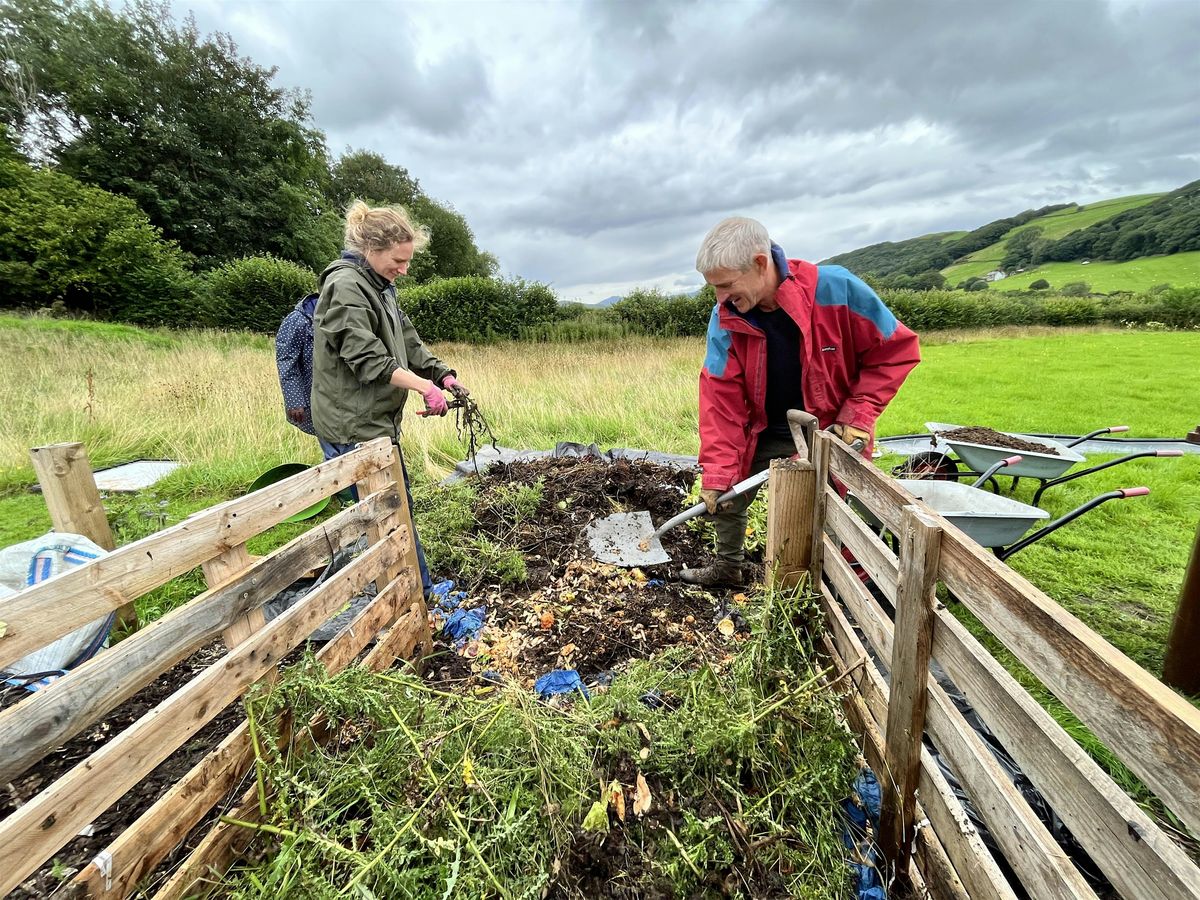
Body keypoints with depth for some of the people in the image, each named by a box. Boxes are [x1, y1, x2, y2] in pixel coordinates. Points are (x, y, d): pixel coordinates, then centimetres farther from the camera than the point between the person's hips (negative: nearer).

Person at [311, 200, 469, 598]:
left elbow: (407, 340, 16)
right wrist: (424, 387, -22)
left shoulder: (380, 286, 16)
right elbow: (366, 357, -21)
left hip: (378, 420, 10)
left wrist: (443, 374, 2)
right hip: (355, 425, -10)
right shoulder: (345, 285, -14)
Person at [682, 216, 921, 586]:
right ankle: (727, 565, 36)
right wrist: (717, 472, -18)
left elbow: (896, 349, -10)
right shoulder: (726, 319, -16)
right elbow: (721, 399, -15)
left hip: (828, 433, -3)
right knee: (726, 494, 10)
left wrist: (859, 415, -16)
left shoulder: (835, 289, -24)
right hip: (763, 434, 3)